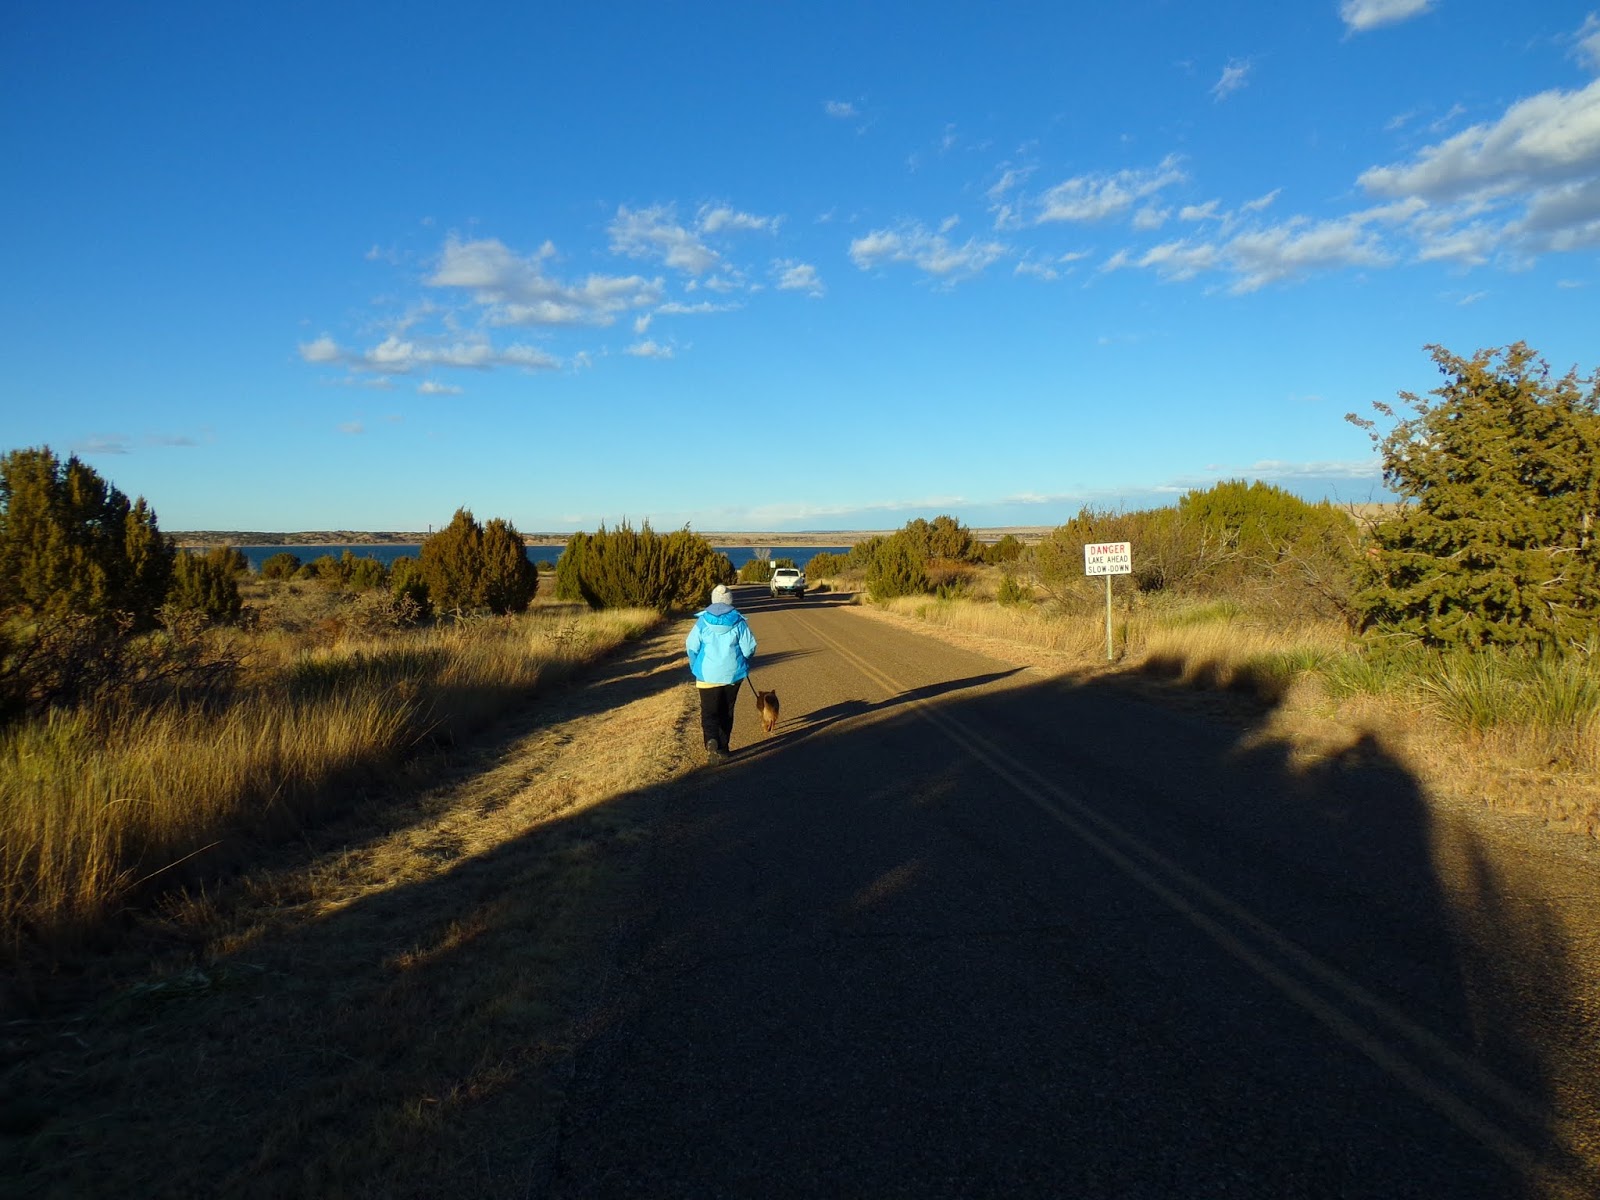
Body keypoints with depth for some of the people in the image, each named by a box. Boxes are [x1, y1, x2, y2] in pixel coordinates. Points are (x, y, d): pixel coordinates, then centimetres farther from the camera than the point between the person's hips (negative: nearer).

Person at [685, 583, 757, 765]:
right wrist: (742, 661, 16)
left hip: (707, 675, -1)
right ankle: (722, 749, 20)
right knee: (726, 713, 15)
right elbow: (749, 648, -6)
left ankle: (712, 741, -23)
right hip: (732, 674, 1)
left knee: (709, 712, 3)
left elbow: (691, 646, -4)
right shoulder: (739, 621, -5)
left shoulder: (702, 621, -4)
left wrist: (695, 667, 13)